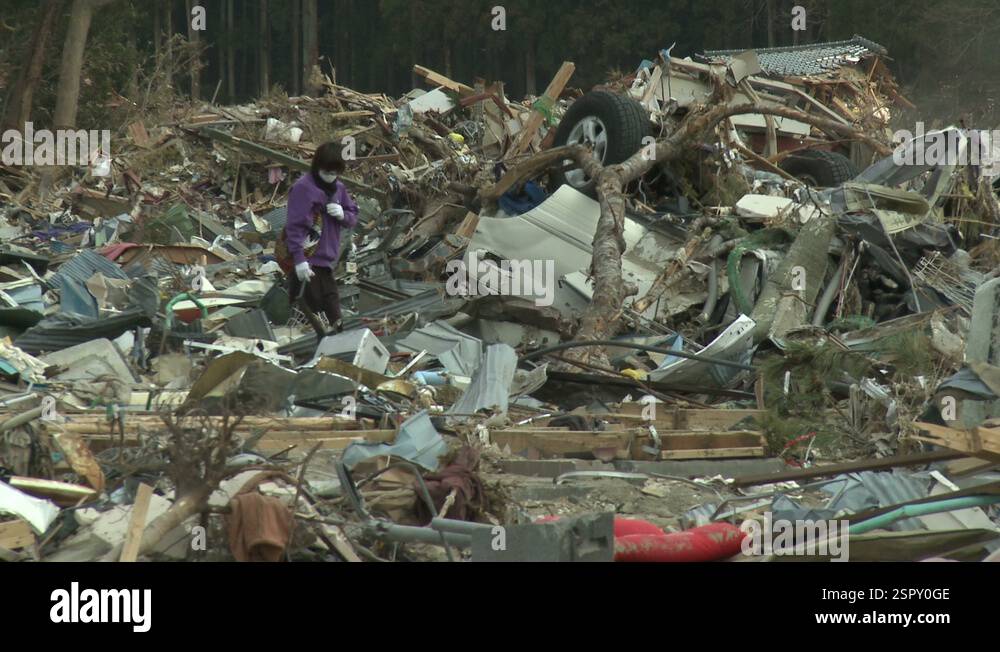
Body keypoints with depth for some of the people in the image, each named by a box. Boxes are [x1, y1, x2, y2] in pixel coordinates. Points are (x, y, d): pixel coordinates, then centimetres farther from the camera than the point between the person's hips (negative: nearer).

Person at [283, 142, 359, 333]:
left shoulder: (338, 188, 10)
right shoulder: (303, 188, -13)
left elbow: (353, 217, 17)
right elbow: (295, 226, -18)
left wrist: (343, 215, -8)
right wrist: (299, 259, -24)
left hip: (328, 260, 7)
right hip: (307, 262, -7)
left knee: (330, 301, 14)